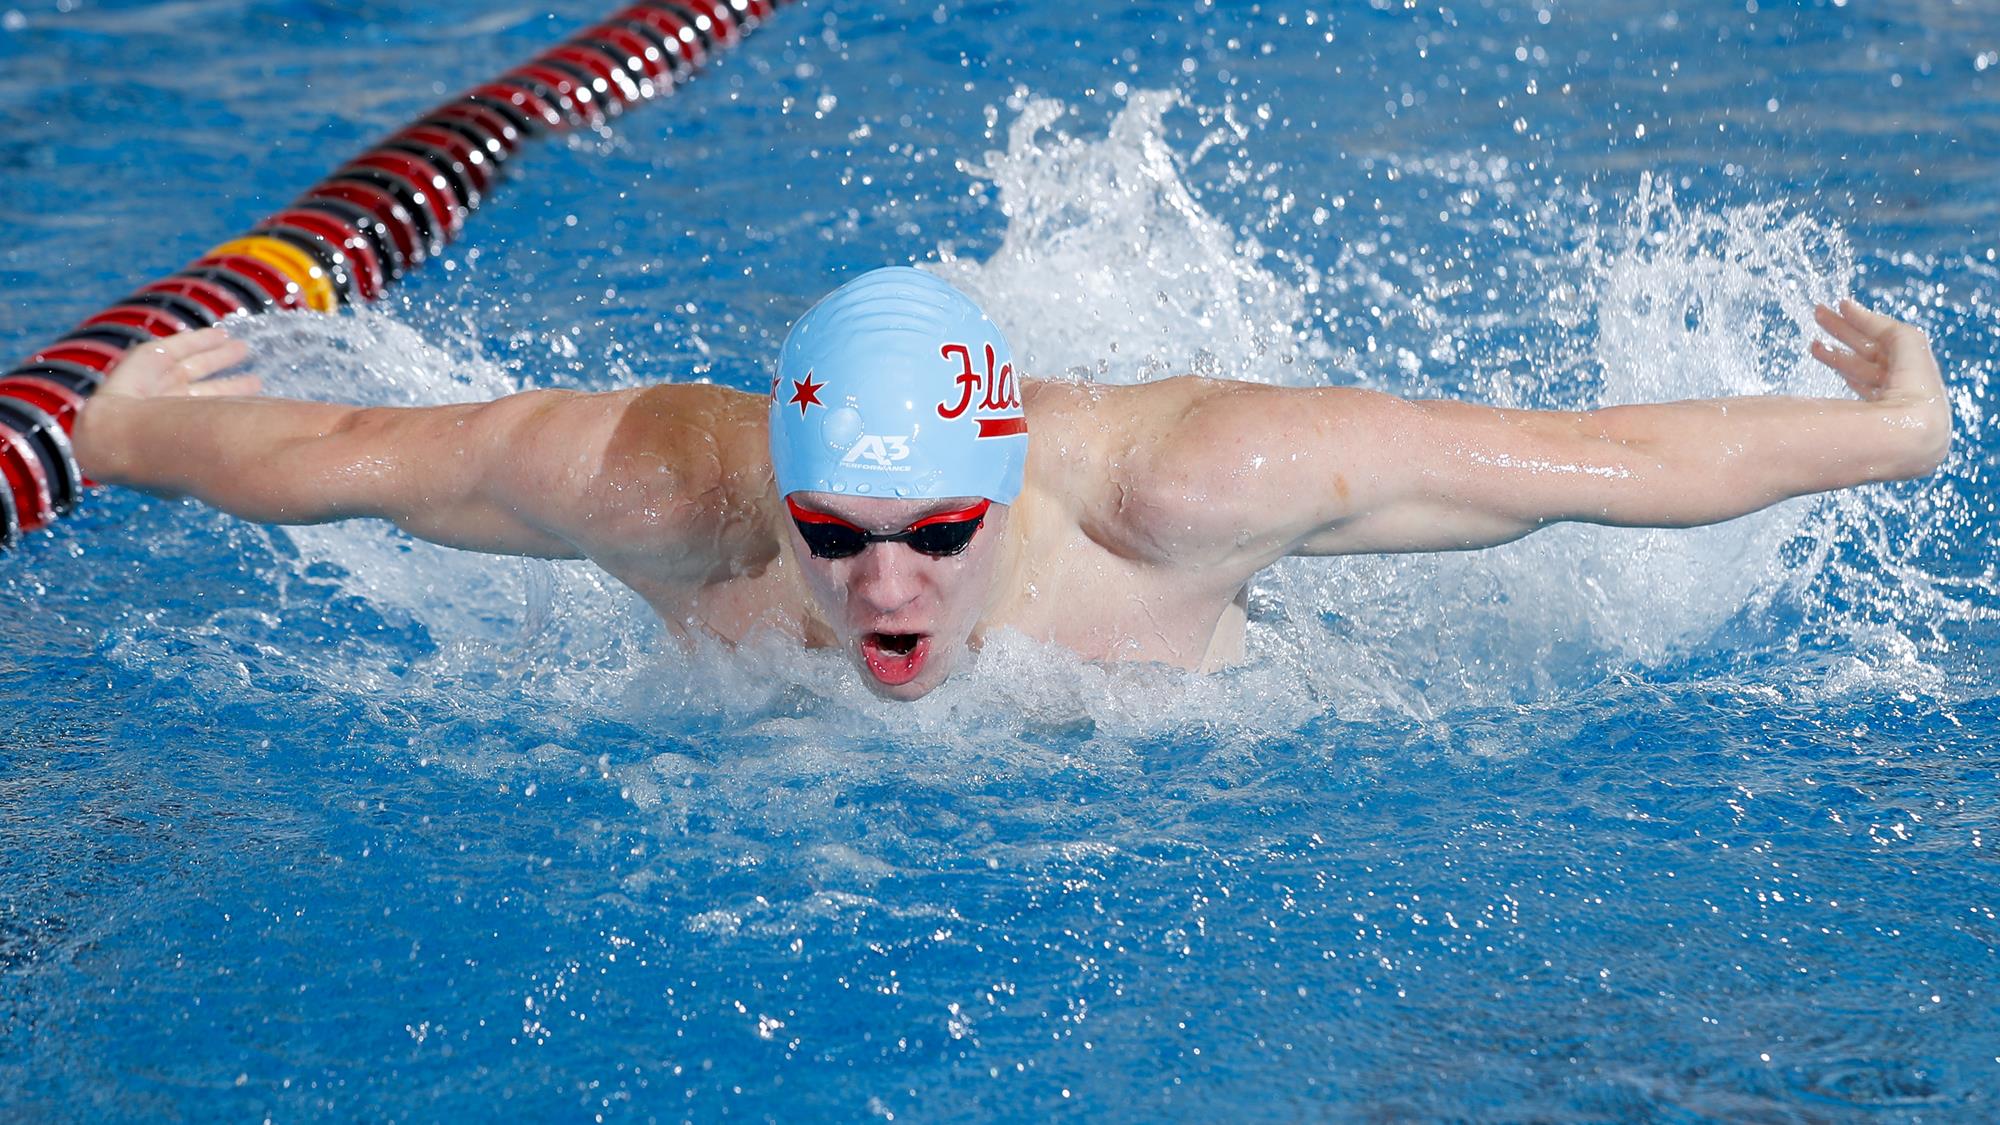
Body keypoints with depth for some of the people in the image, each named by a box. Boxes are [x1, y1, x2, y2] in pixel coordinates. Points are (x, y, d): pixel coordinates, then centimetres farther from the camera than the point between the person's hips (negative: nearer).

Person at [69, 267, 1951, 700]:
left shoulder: (1183, 477, -45)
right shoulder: (663, 483, -41)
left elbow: (1592, 453, -35)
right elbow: (328, 449, -23)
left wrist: (1893, 434, -24)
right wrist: (113, 431, -7)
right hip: (786, 761, 2)